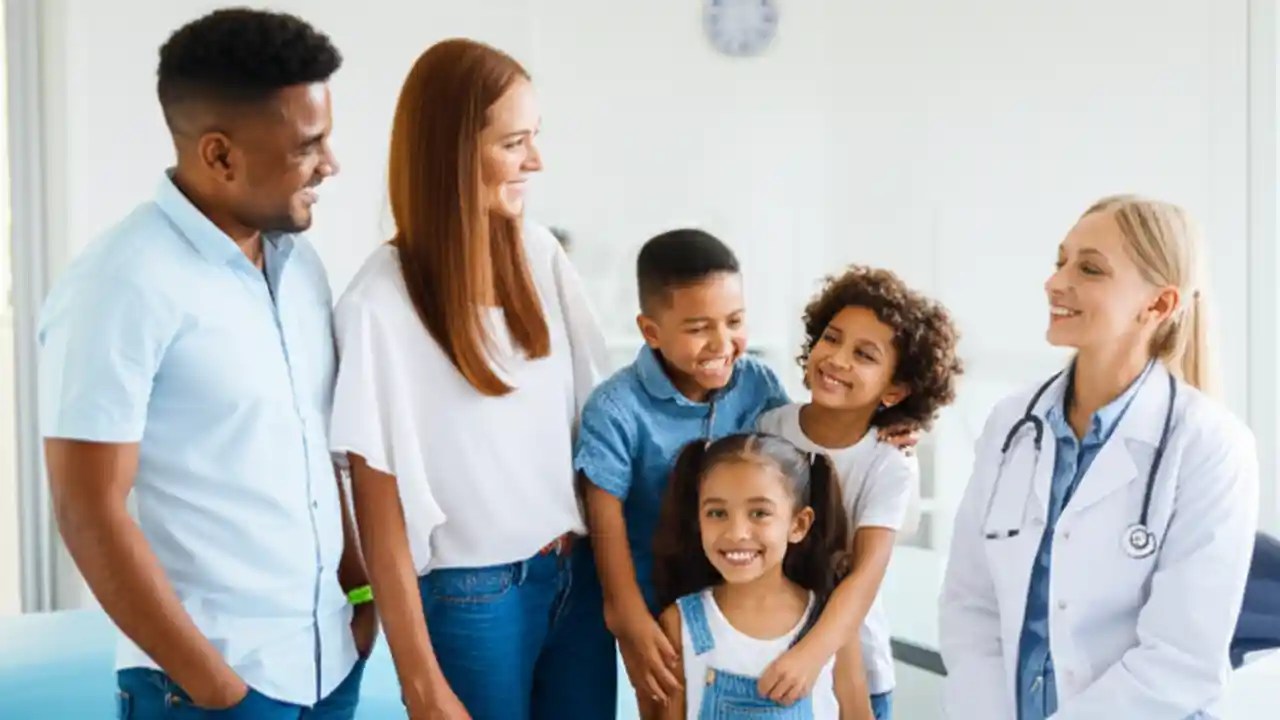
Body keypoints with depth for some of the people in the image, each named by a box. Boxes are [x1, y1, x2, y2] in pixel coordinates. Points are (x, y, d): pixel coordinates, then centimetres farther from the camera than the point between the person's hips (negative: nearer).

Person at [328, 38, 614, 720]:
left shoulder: (539, 251, 0)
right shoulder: (382, 302, -16)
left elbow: (589, 412, 8)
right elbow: (381, 515, -13)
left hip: (579, 574, 5)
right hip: (470, 597, -5)